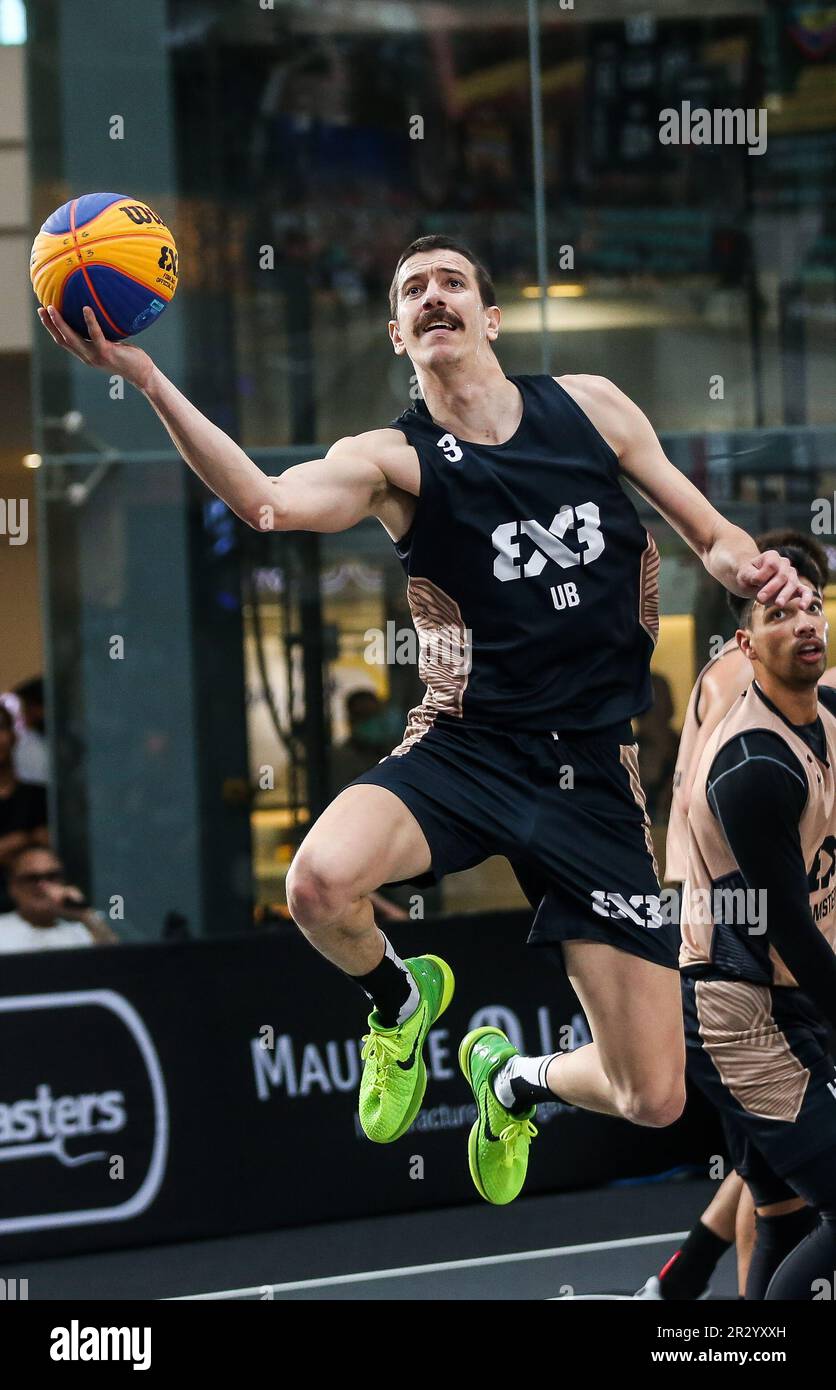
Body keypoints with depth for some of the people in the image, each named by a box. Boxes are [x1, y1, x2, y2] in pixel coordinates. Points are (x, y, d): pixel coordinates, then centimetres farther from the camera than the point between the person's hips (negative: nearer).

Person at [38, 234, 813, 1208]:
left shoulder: (590, 406, 6)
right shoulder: (395, 460, -3)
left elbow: (708, 532, 15)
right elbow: (265, 503, -23)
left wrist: (753, 570, -10)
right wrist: (145, 379, -35)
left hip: (593, 776, 2)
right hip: (465, 751, -1)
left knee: (653, 1100, -3)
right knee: (321, 882, -36)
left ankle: (514, 1081, 36)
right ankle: (398, 1000, 3)